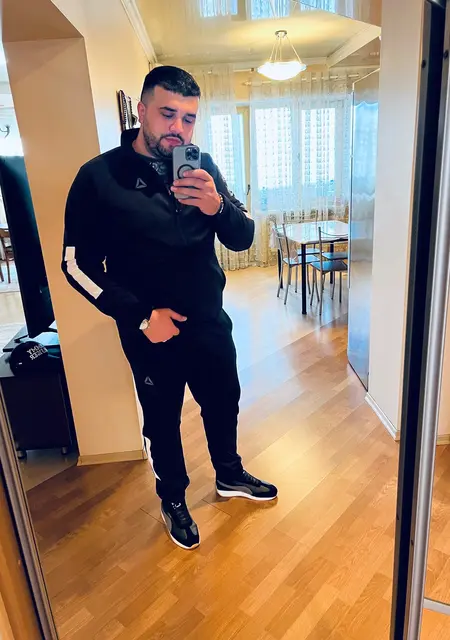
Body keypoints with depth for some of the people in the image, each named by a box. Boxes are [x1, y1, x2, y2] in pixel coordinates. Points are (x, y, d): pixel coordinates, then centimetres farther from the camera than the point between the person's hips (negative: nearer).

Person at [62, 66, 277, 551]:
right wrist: (139, 314, -16)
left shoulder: (202, 167, -3)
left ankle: (229, 476, 49)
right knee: (162, 421, 15)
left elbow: (242, 239, -6)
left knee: (223, 403, 21)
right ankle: (173, 500, 42)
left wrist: (217, 205, -28)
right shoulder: (99, 177, -12)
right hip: (150, 334, -3)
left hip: (210, 323, 4)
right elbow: (77, 265, -10)